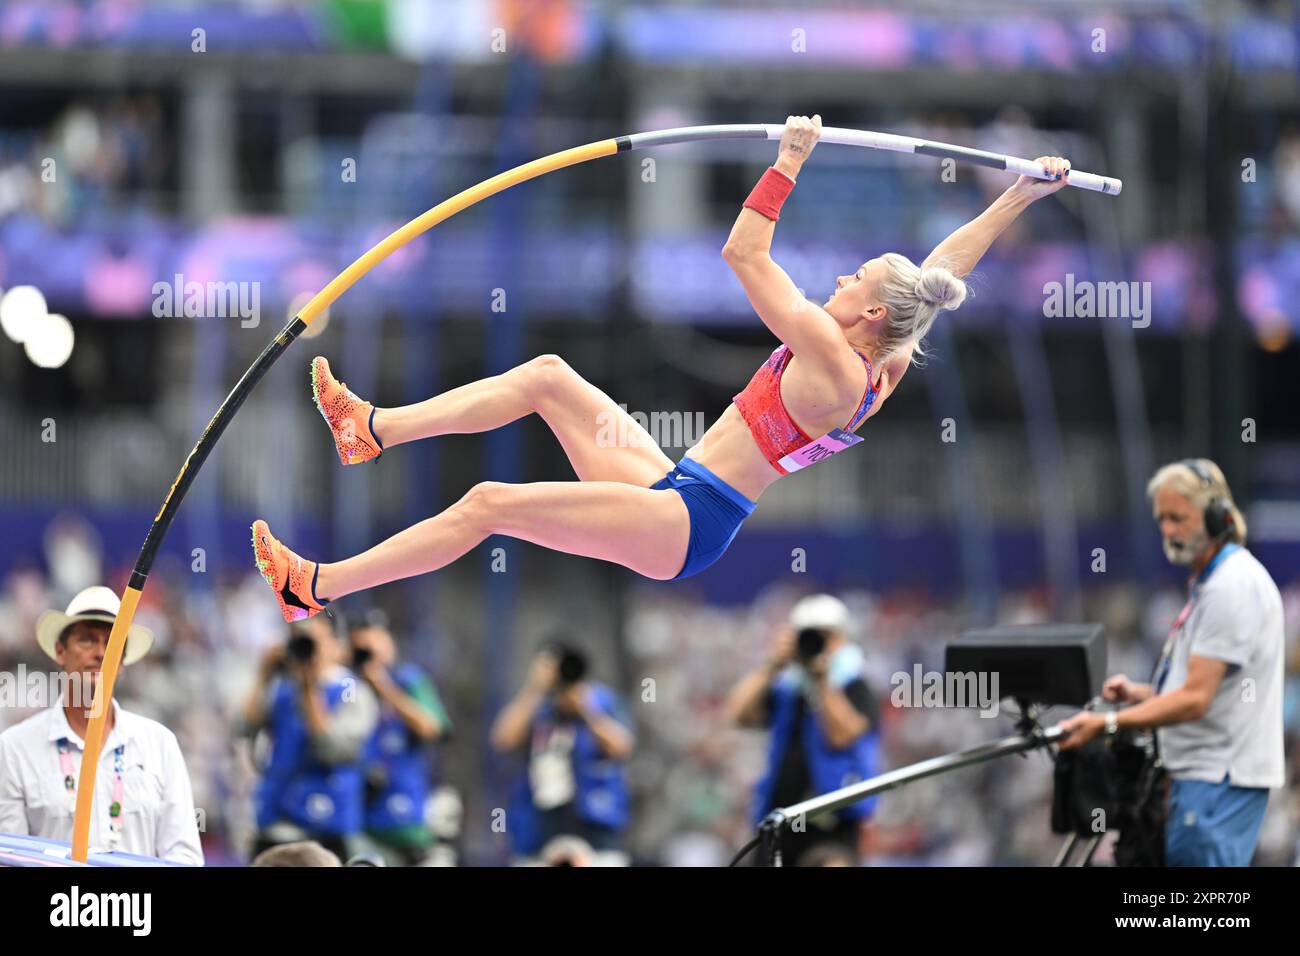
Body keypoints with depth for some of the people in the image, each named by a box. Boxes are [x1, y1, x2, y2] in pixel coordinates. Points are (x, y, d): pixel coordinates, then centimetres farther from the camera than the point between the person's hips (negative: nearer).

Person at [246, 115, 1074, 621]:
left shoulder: (832, 361, -17)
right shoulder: (882, 370, 8)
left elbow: (745, 253, -16)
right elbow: (943, 270, 20)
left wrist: (789, 163, -8)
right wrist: (1023, 195, 22)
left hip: (683, 518, -10)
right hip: (675, 495, 10)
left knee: (491, 504, -17)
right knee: (548, 377, 10)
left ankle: (317, 587, -15)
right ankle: (374, 429, 11)